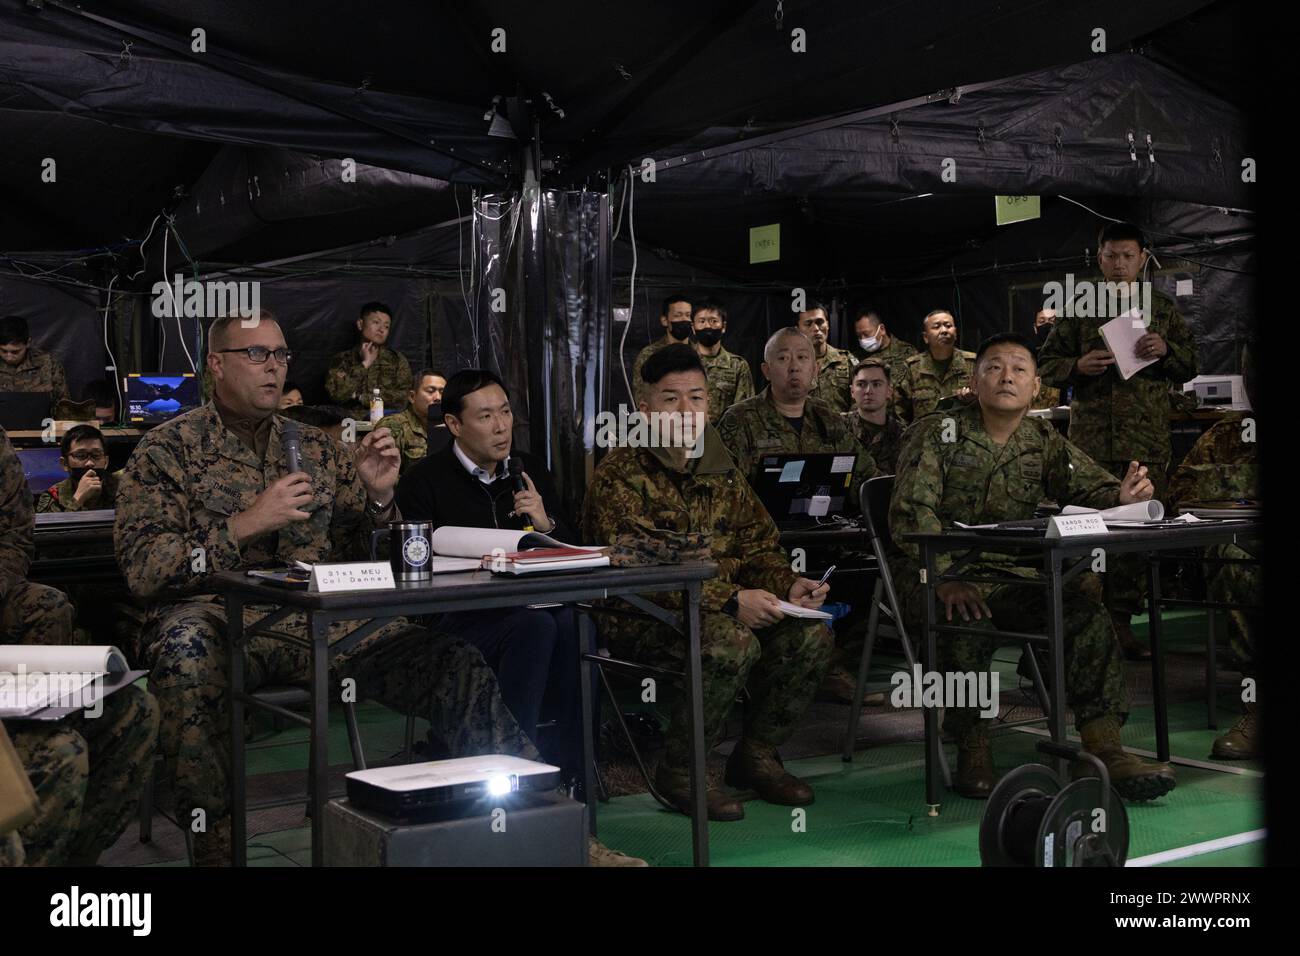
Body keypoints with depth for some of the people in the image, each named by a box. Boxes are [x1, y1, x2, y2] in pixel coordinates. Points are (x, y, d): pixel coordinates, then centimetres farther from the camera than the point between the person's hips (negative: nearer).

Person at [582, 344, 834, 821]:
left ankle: (756, 756, 7)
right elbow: (638, 570, -22)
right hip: (639, 618, -7)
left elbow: (758, 545, 14)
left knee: (811, 634, -11)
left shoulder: (723, 471, 11)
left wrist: (788, 585, -9)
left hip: (721, 607, 7)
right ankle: (678, 772, -12)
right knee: (733, 645, -33)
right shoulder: (620, 473, -13)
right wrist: (731, 600, -28)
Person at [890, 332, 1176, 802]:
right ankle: (972, 754, -20)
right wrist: (946, 579, -27)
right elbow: (912, 511, -12)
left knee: (1085, 604, -22)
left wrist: (1121, 495, -23)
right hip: (935, 576, -4)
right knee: (969, 617, -36)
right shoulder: (938, 433, 0)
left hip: (1014, 575, 4)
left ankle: (1106, 749, -22)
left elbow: (1089, 488, 3)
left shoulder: (1044, 441, 14)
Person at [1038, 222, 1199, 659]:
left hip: (1148, 438, 2)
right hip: (1091, 436, -2)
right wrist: (1078, 366, -9)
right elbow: (1047, 365, 12)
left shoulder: (1163, 309, 15)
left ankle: (1122, 621, 7)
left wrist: (1166, 350, -5)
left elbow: (1190, 367, 17)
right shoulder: (1078, 308, 11)